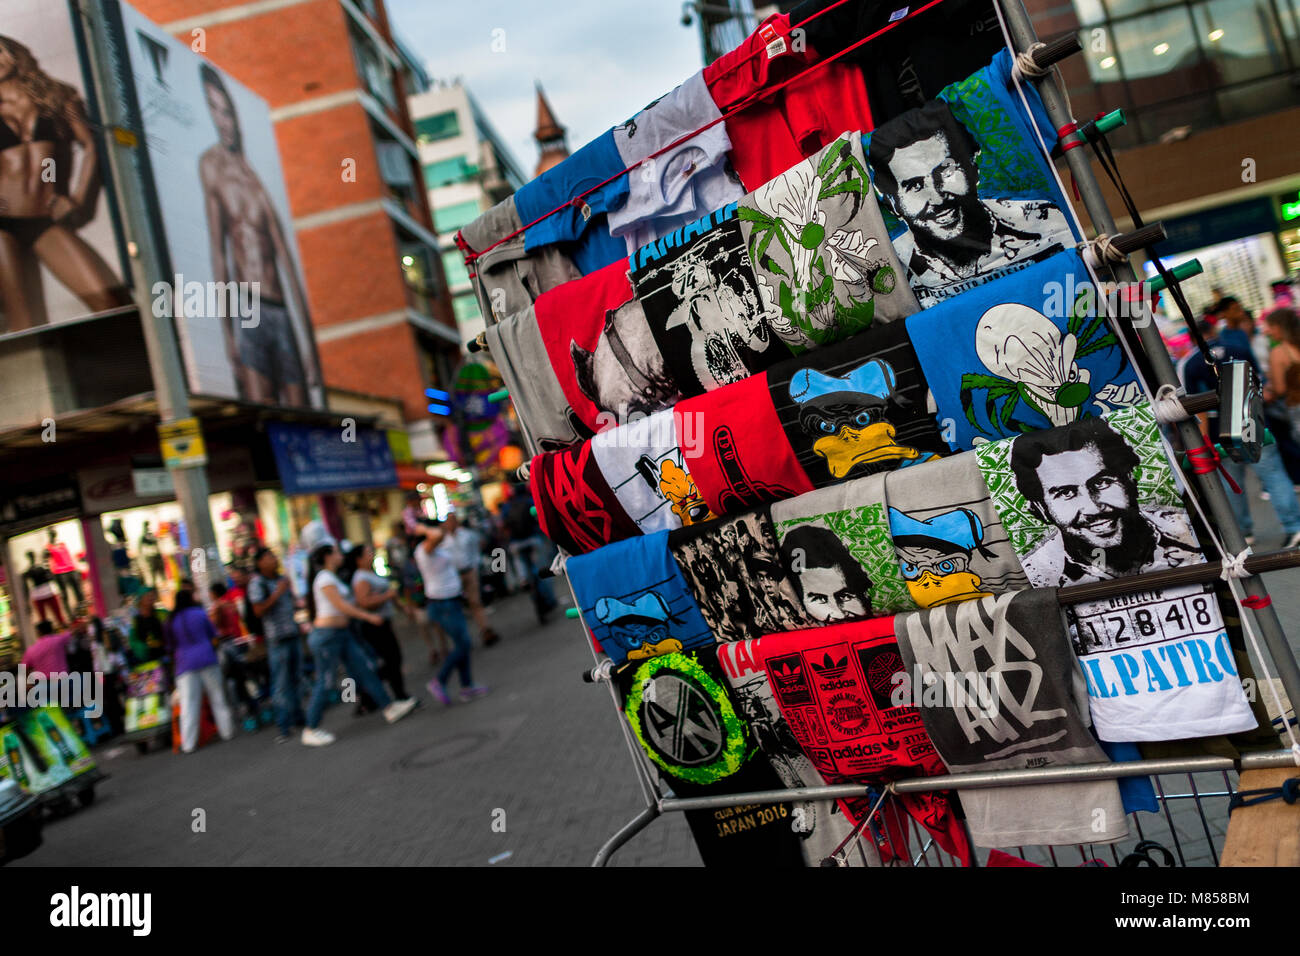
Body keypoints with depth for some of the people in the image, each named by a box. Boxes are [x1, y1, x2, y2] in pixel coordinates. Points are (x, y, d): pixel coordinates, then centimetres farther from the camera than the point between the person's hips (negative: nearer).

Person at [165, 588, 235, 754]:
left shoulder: (171, 621, 4)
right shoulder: (199, 613, -1)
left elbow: (171, 647, 11)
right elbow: (213, 636, 7)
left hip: (185, 665, 1)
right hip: (207, 659, -1)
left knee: (188, 704, -2)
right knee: (217, 697, 9)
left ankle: (188, 743, -5)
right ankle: (227, 731, 14)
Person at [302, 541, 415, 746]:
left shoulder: (330, 577, 16)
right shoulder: (325, 578, -14)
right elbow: (342, 606, -17)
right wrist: (369, 616, -14)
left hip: (340, 634, 10)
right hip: (327, 635, -10)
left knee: (365, 669, 8)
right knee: (324, 682, -4)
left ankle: (389, 708, 12)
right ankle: (310, 731, 5)